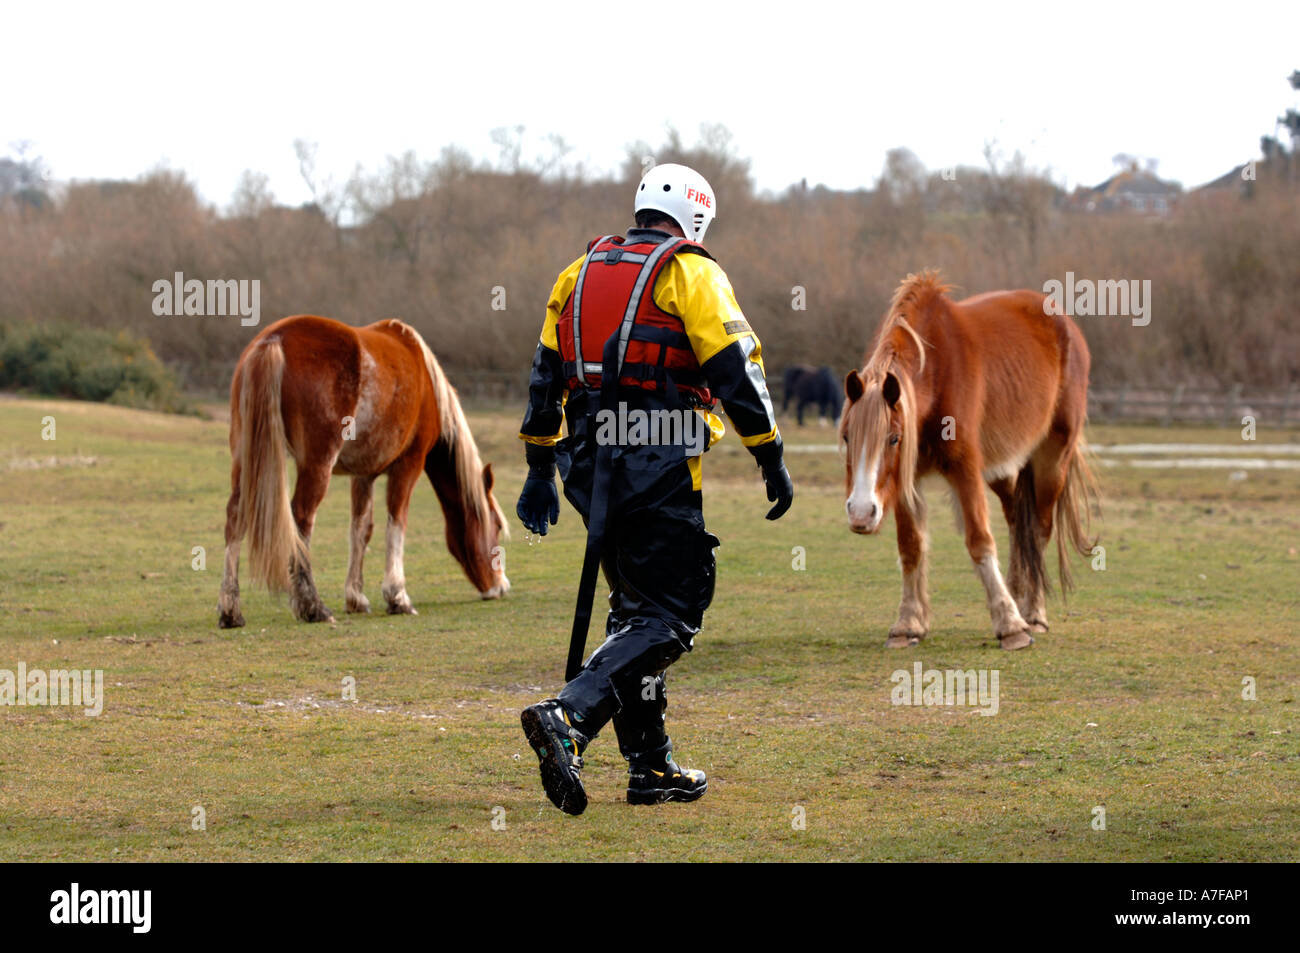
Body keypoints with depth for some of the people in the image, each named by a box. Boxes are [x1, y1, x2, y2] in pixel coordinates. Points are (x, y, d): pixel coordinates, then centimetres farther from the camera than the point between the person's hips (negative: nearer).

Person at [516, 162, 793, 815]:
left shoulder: (580, 272, 17)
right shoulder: (689, 273, -1)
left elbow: (546, 377, 18)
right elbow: (736, 370, -9)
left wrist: (539, 472, 23)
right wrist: (772, 461, -4)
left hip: (590, 465, 7)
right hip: (661, 468, -7)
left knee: (636, 608, 18)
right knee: (670, 618, -6)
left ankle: (650, 767, 16)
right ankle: (566, 717, -26)